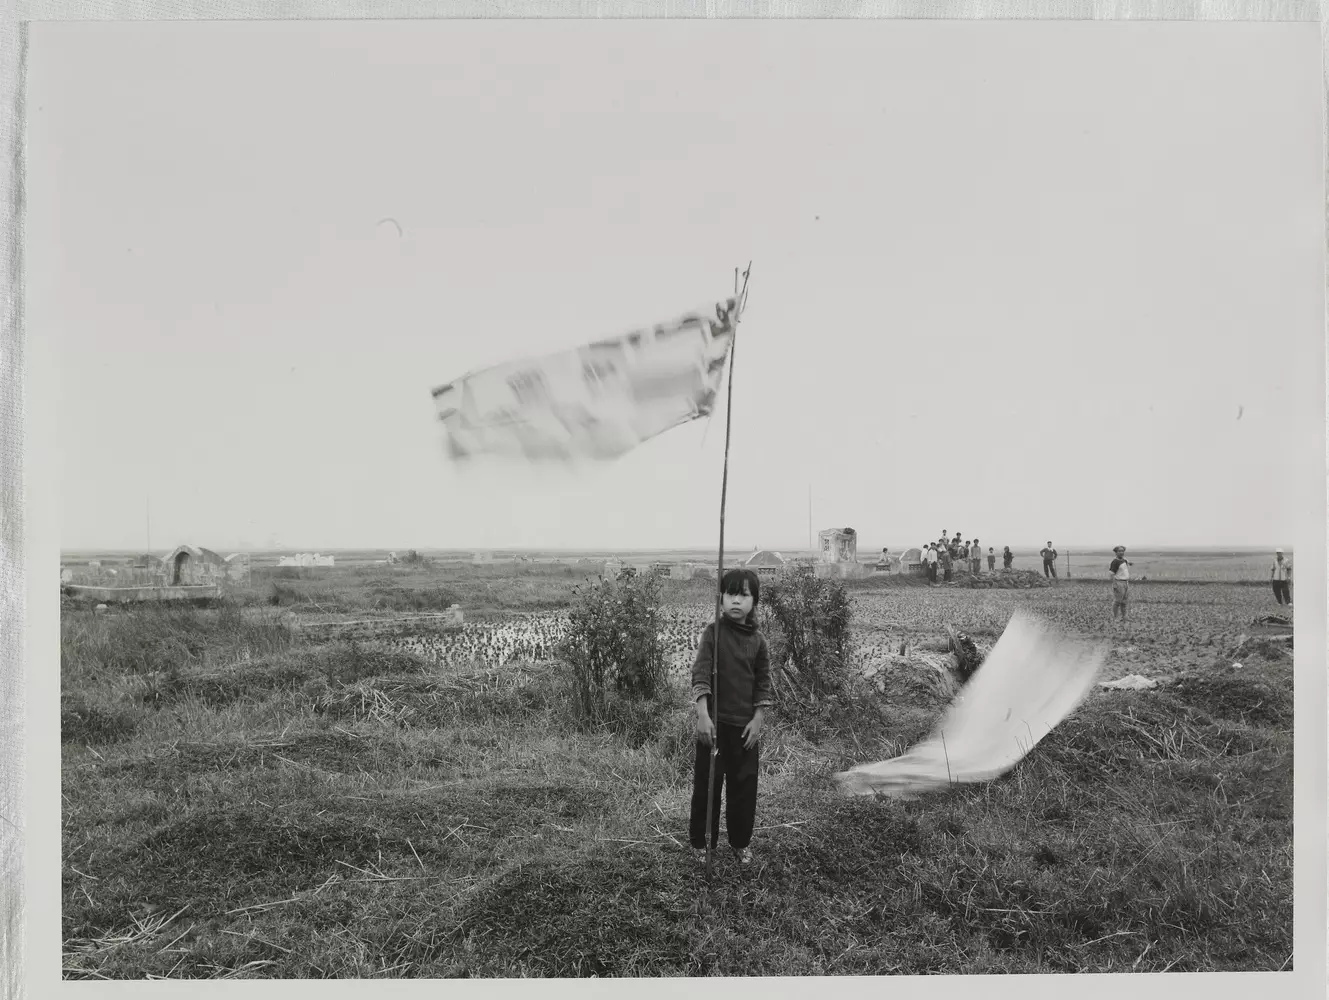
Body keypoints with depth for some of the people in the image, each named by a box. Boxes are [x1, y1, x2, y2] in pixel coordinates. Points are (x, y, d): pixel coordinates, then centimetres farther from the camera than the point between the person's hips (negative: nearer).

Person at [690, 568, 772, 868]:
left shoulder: (758, 641, 2)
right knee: (707, 782, 5)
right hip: (715, 721, -3)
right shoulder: (714, 632, -7)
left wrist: (758, 720, -4)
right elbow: (700, 675, -14)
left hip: (746, 724, 3)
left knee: (744, 784, 10)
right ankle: (701, 842, 19)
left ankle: (741, 842, 25)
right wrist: (703, 716, -23)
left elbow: (763, 684, 4)